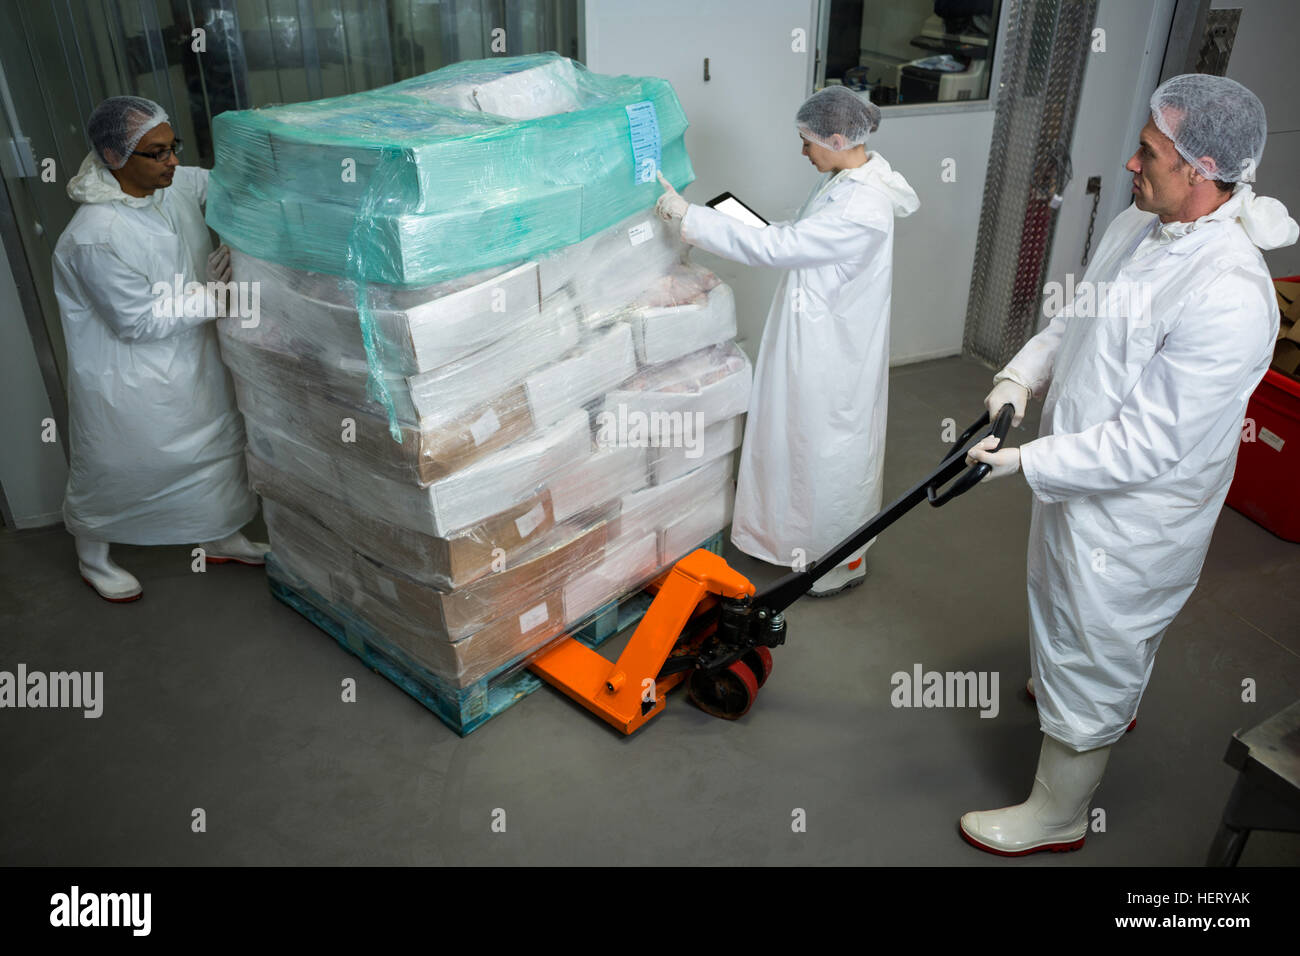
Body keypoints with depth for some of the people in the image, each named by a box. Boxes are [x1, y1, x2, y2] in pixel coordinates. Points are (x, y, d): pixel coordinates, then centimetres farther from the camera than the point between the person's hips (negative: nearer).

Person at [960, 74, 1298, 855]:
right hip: (1077, 476, 9)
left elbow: (1150, 443, -30)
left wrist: (1026, 464, -25)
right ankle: (1116, 701, 63)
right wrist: (1022, 374, -4)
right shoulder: (1141, 226, -4)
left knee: (1091, 652, 8)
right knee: (1073, 618, 32)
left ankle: (1057, 816, 30)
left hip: (1133, 516, -9)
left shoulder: (1228, 295, -32)